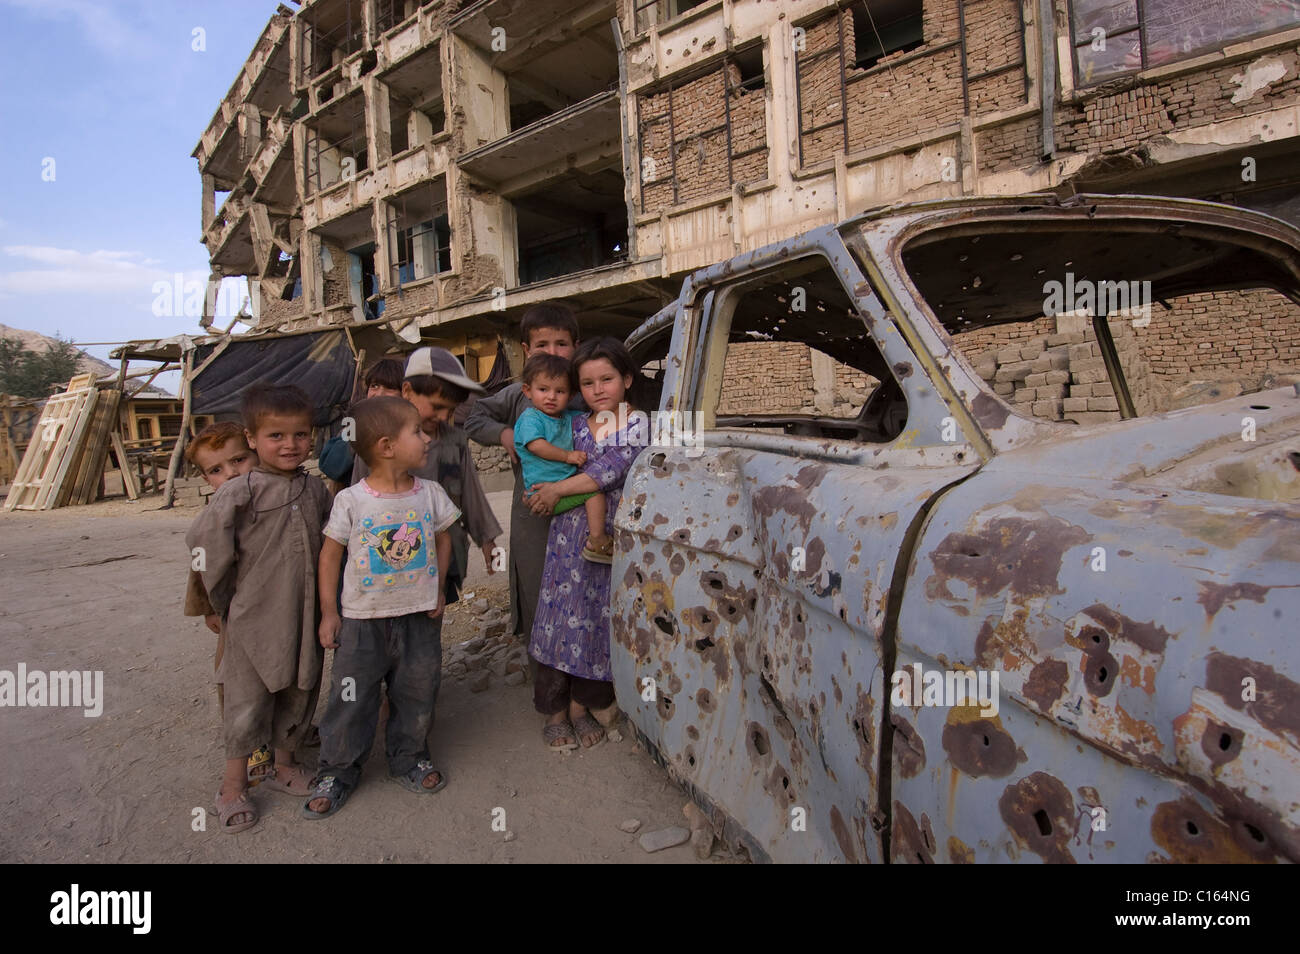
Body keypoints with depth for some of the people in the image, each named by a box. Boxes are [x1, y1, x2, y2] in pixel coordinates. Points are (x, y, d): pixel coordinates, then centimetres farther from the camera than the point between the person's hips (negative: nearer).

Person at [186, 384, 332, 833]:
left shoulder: (316, 489, 2)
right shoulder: (239, 493, -14)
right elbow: (203, 543, -10)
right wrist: (227, 600, -3)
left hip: (303, 616, 5)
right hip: (254, 618, -5)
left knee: (299, 693, 17)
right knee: (247, 703, 6)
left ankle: (283, 766, 39)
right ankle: (233, 788, 25)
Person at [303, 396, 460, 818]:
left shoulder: (430, 493, -4)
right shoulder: (351, 500, -11)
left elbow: (443, 540, 10)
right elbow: (330, 554, -3)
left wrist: (437, 590, 3)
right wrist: (328, 613, -3)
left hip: (419, 616, 3)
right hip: (363, 620, -2)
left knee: (416, 696, 14)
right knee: (351, 700, 7)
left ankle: (409, 758, 35)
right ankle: (336, 771, 27)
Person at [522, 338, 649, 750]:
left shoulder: (637, 423, -2)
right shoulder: (576, 425, 9)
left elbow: (611, 469, -14)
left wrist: (558, 489, -14)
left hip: (613, 533, -2)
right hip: (571, 529, 2)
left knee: (598, 616, 5)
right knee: (564, 612, 0)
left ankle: (582, 706, 22)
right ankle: (555, 711, 14)